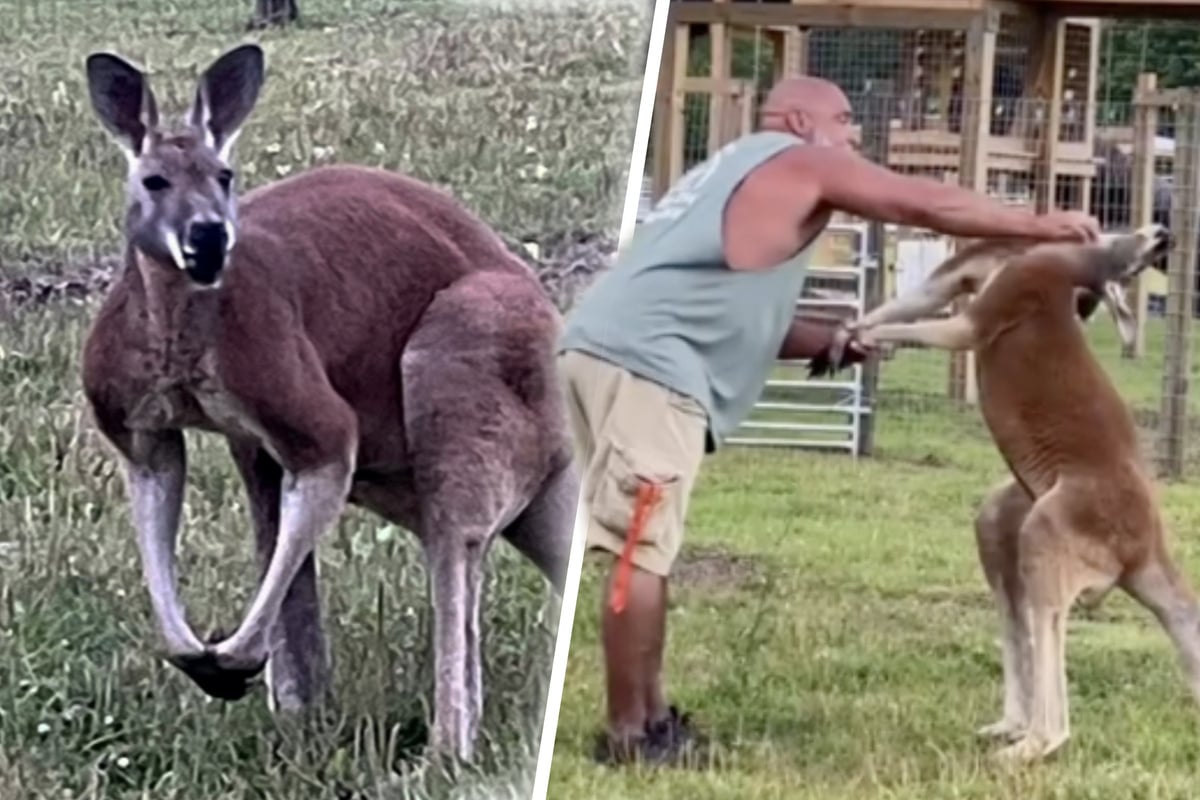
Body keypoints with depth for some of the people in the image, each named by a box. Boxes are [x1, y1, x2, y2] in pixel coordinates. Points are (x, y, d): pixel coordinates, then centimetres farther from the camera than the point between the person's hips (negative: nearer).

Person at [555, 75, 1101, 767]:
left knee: (646, 550, 15)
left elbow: (739, 317, 32)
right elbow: (926, 204, 4)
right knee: (642, 551, -8)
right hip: (645, 365, -10)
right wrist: (1040, 226, 11)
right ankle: (630, 734, -5)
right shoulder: (801, 162, 6)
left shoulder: (738, 173, 33)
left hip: (611, 352, 10)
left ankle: (650, 716, 20)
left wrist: (833, 341, 21)